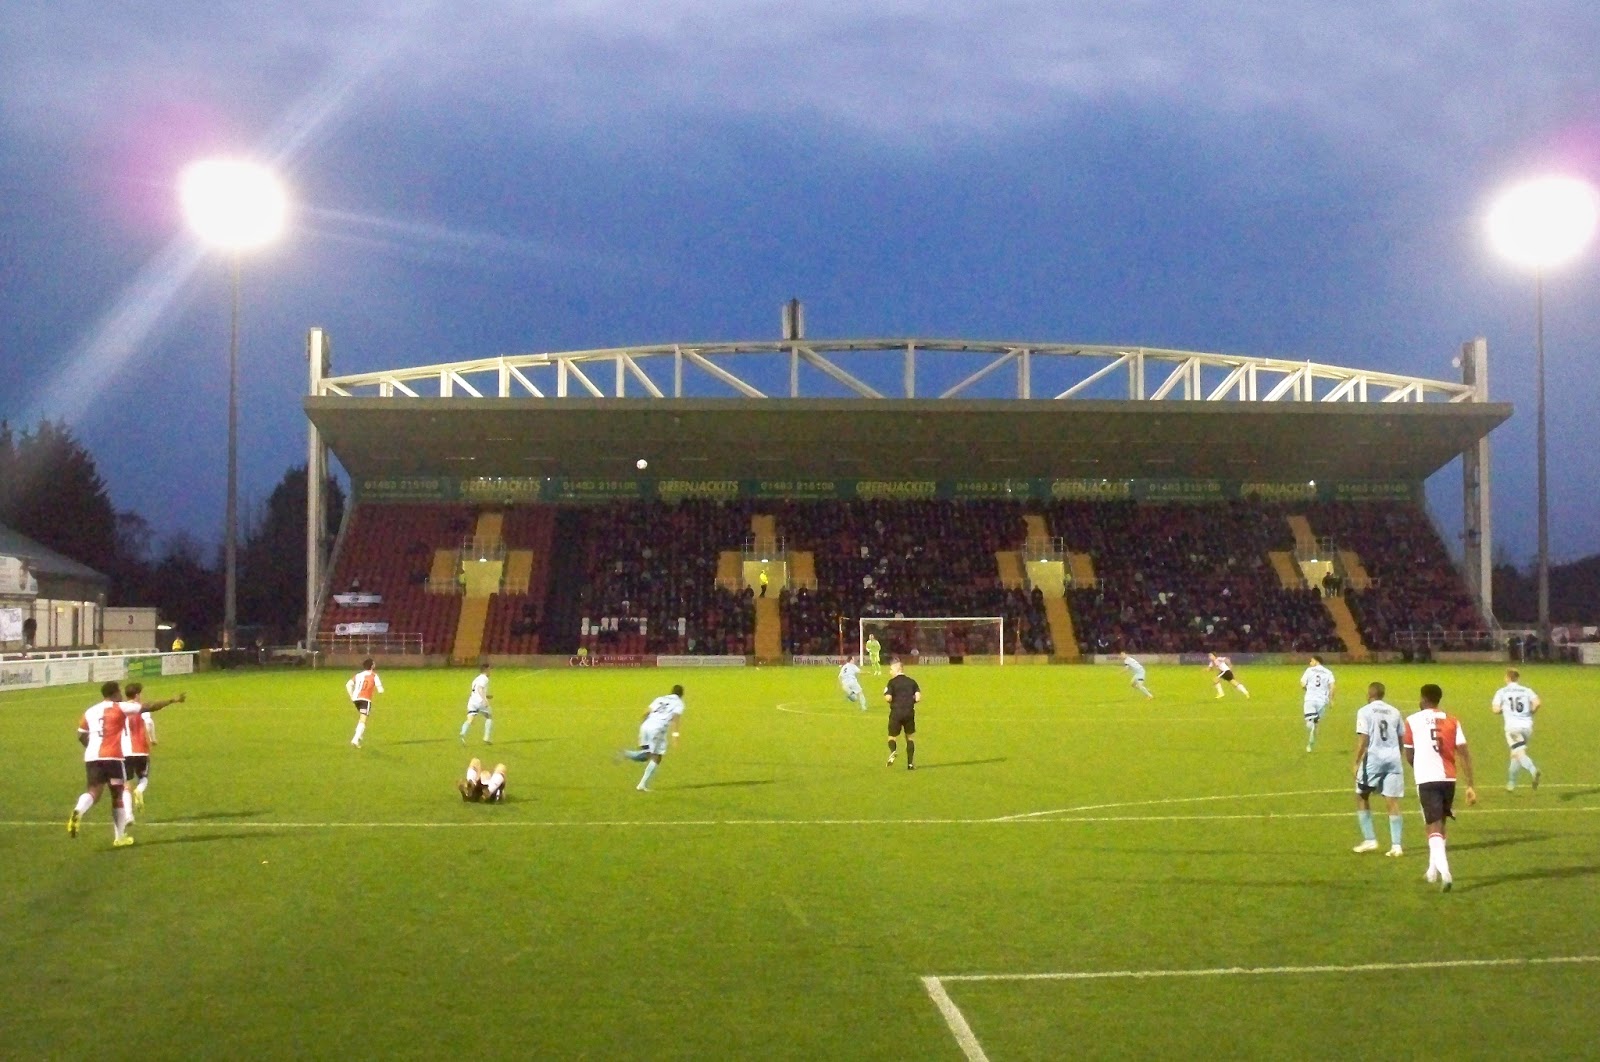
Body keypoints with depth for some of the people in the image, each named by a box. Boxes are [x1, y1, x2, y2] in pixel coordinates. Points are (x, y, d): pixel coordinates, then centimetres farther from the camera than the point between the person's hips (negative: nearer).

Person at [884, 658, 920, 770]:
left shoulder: (892, 682, -4)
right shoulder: (912, 681, 7)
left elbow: (888, 698, -13)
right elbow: (918, 698, -2)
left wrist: (885, 693, 9)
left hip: (896, 712, -2)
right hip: (909, 713, 2)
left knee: (892, 736, 9)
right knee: (910, 737, 15)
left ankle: (892, 751, -24)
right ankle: (910, 763, 7)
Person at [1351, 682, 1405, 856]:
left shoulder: (1365, 711, -2)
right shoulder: (1394, 712, 10)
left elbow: (1363, 739, -9)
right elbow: (1401, 739, 12)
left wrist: (1356, 762, -4)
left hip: (1373, 758, -4)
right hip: (1393, 759, 4)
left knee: (1362, 796, 13)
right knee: (1393, 801, 4)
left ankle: (1370, 840, 10)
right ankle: (1396, 845, -1)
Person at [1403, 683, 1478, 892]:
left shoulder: (1413, 720, 2)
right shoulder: (1452, 721, 8)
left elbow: (1409, 756, 5)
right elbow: (1464, 753, 1)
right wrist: (1470, 786, 2)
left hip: (1426, 779, -3)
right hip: (1448, 778, 3)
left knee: (1434, 827, -4)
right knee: (1439, 823, 21)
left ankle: (1444, 872, -24)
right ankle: (1433, 870, 31)